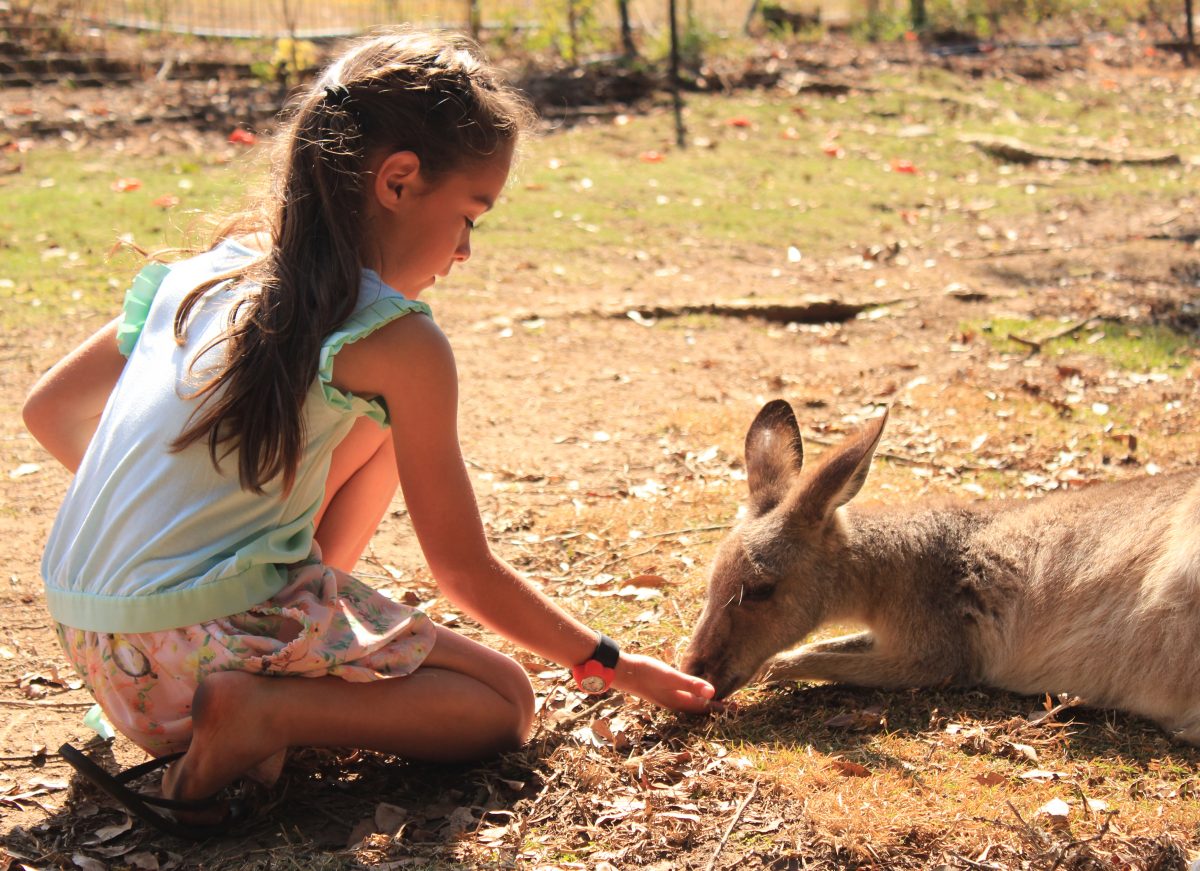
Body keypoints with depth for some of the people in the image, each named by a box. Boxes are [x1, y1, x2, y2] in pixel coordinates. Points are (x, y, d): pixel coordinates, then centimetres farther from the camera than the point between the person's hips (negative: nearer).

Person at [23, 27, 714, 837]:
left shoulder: (204, 273, 9)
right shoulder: (396, 340, -10)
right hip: (197, 648, -8)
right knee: (505, 702, 6)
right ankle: (261, 711, -14)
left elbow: (50, 410, 18)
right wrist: (610, 663, 10)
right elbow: (465, 570, -3)